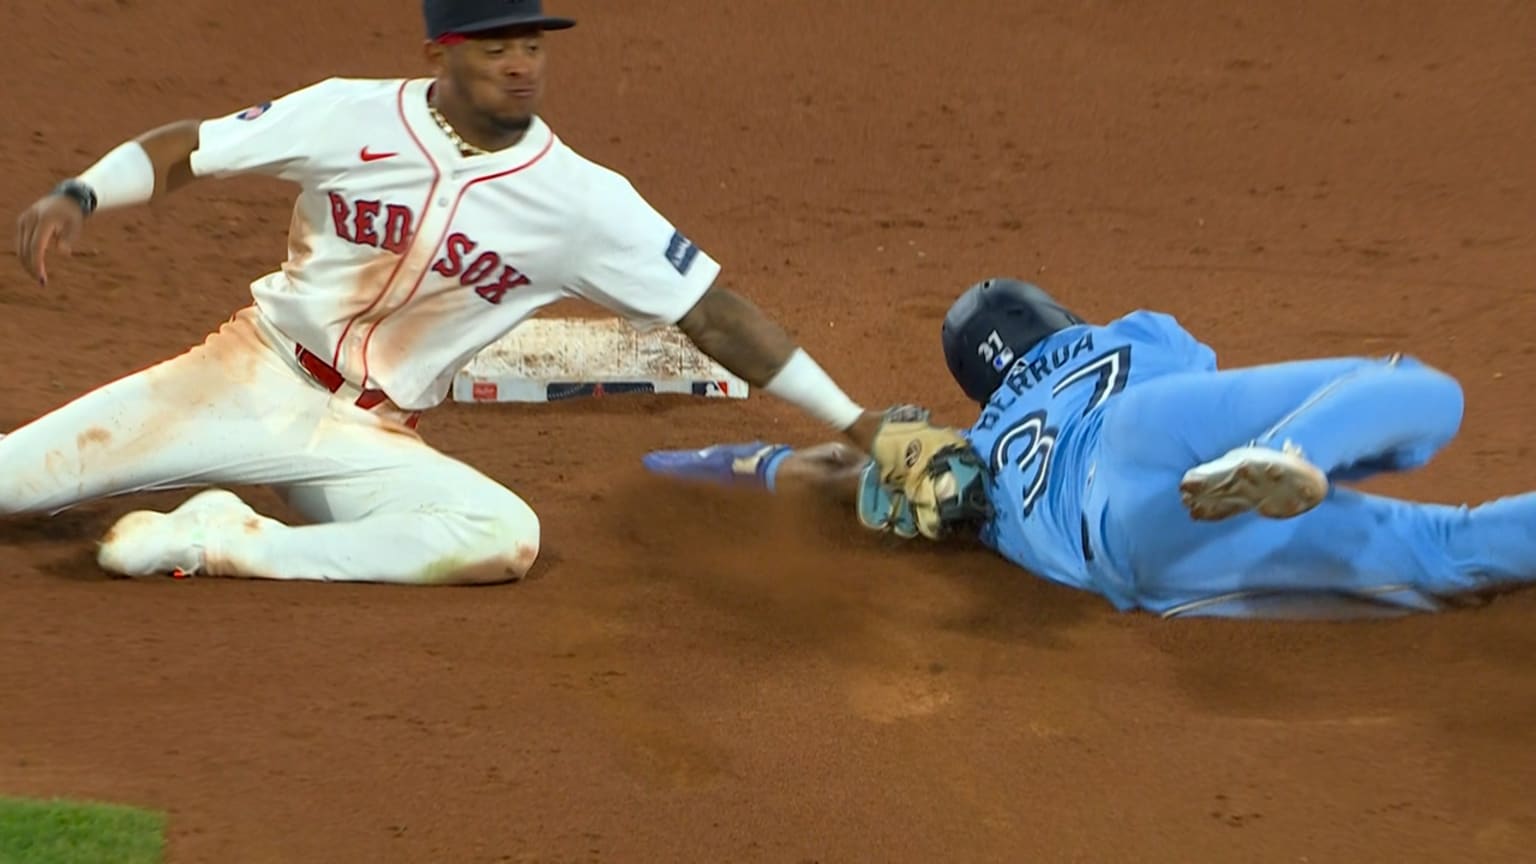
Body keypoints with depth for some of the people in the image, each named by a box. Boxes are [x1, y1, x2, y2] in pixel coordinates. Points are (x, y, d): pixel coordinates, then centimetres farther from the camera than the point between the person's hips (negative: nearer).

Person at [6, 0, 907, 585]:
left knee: (507, 536, -30)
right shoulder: (350, 116, -9)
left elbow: (714, 310, -8)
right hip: (254, 372, -1)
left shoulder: (581, 199, -10)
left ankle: (224, 545, -21)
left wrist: (859, 425, -10)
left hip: (375, 437, 1)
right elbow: (182, 148, -1)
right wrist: (78, 195, -20)